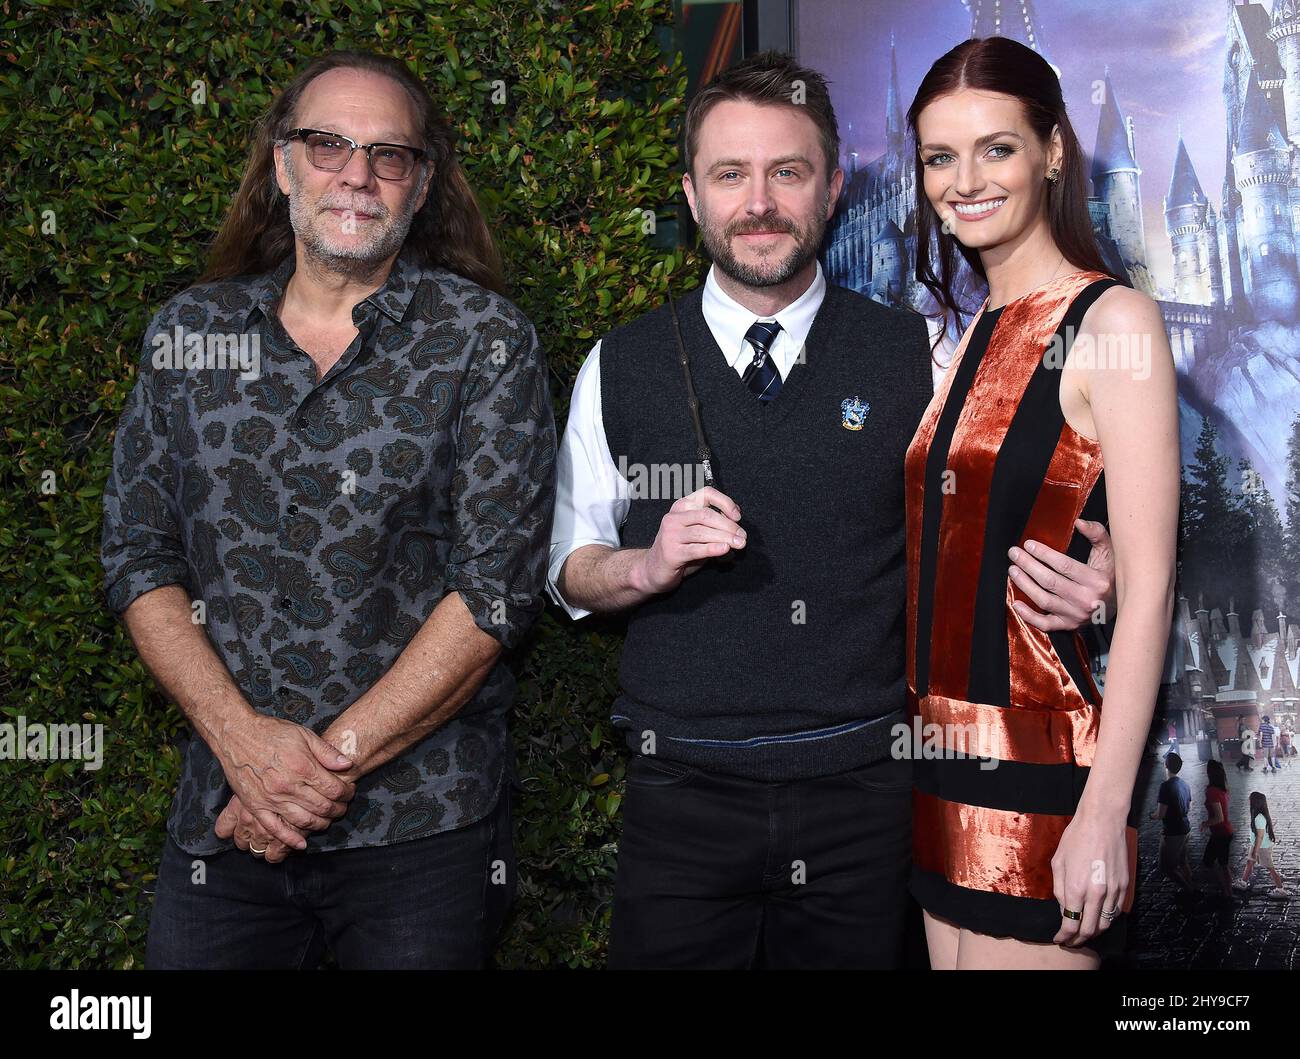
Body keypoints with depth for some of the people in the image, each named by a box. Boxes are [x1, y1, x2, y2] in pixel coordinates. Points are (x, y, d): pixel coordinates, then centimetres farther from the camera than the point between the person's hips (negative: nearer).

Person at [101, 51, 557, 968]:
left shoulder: (486, 341, -5)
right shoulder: (188, 332, 5)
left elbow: (498, 584, -10)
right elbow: (140, 558, 5)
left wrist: (332, 759, -13)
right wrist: (241, 737, -9)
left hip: (421, 823, -2)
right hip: (223, 819, 3)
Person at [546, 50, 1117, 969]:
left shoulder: (913, 358, 0)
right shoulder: (619, 370, 2)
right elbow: (571, 571, 8)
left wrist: (1077, 582, -14)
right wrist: (648, 564, -12)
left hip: (862, 795, 0)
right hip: (683, 797, 0)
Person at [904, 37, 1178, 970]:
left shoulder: (1111, 319, -9)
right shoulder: (974, 337, 12)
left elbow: (1149, 589, -15)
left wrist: (1104, 812, -19)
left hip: (1044, 766, -7)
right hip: (946, 755, 7)